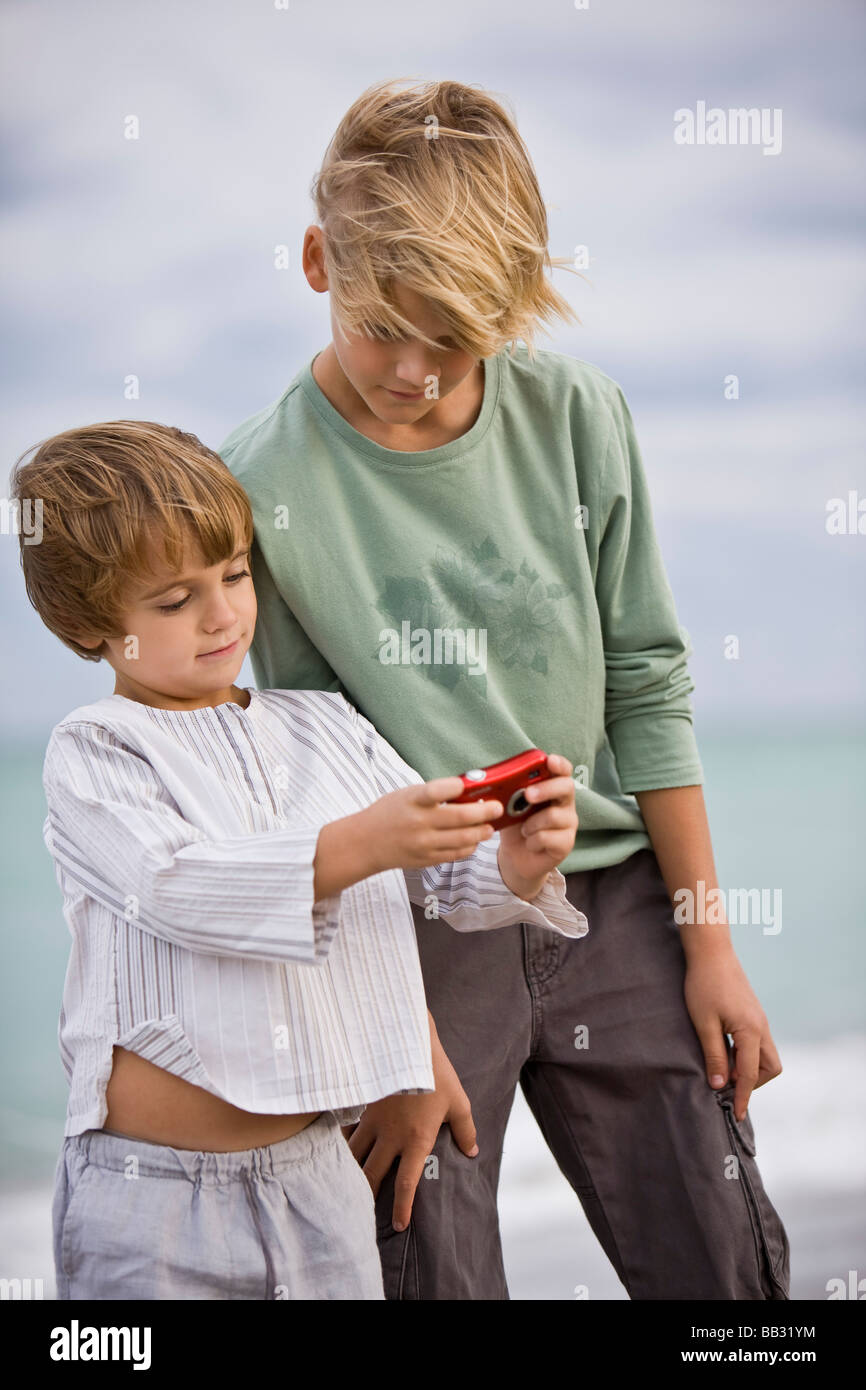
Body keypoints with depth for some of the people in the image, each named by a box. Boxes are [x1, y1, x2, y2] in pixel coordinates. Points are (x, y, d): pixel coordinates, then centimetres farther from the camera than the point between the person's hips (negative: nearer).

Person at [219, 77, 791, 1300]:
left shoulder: (575, 416, -4)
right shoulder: (261, 487, -12)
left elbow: (647, 689, 2)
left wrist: (709, 945, 2)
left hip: (614, 907, 3)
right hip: (409, 936, -3)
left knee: (728, 1269, 7)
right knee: (435, 1277, 4)